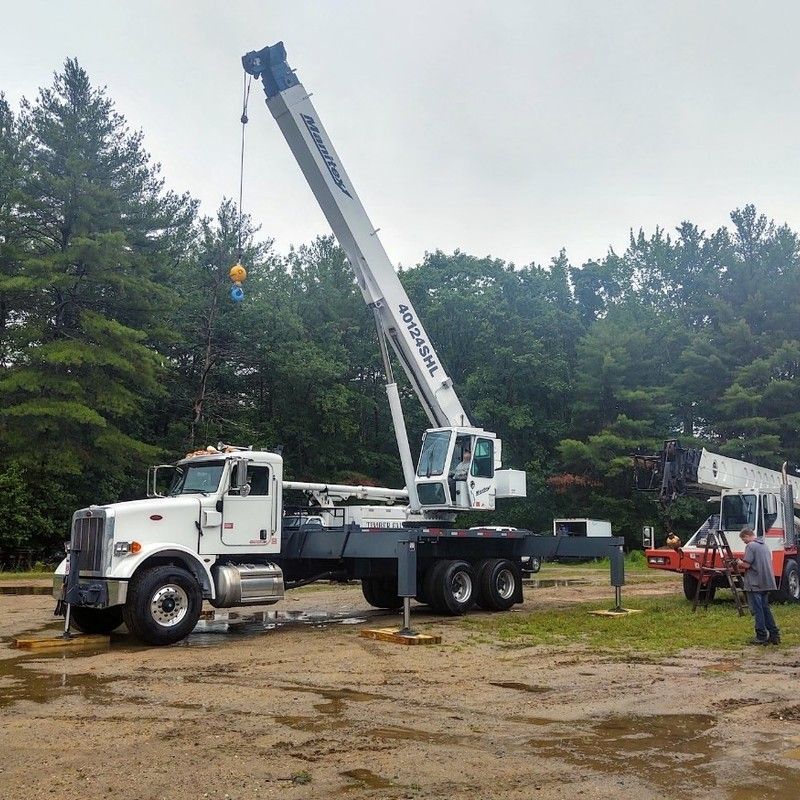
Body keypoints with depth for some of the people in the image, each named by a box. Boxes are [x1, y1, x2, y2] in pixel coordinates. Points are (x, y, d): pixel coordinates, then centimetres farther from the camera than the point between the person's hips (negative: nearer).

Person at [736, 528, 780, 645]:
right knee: (766, 609, 14)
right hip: (766, 583, 8)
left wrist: (740, 563, 3)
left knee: (757, 611, -2)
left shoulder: (750, 546, -12)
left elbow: (746, 565, -19)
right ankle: (774, 635, 14)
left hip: (755, 584, -8)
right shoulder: (764, 545, 14)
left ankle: (761, 637, -1)